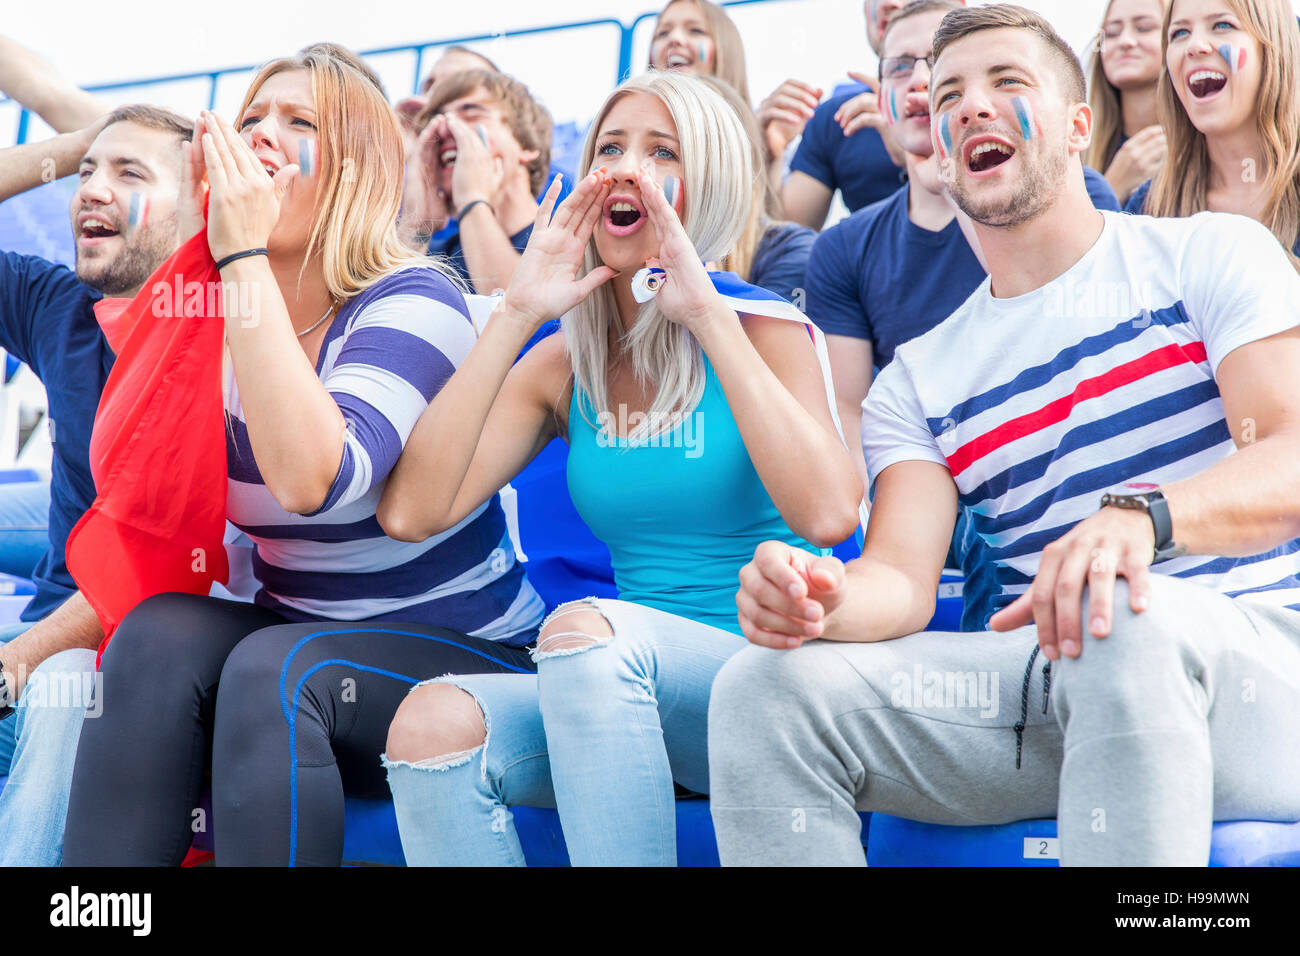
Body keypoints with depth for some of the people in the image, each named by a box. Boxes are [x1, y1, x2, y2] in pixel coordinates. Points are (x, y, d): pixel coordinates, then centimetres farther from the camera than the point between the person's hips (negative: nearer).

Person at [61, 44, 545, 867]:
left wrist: (244, 255, -29)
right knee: (156, 635, -23)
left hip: (462, 650, -5)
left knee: (274, 668, -32)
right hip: (292, 635, 5)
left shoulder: (411, 301, -14)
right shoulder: (218, 322, 4)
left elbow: (311, 477, -33)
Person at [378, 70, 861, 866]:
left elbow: (828, 515, -22)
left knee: (585, 627, -32)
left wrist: (706, 313, -19)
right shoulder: (564, 364, 8)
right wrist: (516, 316, -6)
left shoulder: (761, 329, -2)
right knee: (432, 724, -25)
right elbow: (411, 513, -6)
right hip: (623, 696, 4)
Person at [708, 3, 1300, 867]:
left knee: (1130, 623, -39)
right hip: (1039, 683, 3)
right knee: (764, 685, -20)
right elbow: (903, 579, 2)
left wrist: (1139, 515, -31)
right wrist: (821, 599, -24)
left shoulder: (1210, 254, 7)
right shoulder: (918, 378, 17)